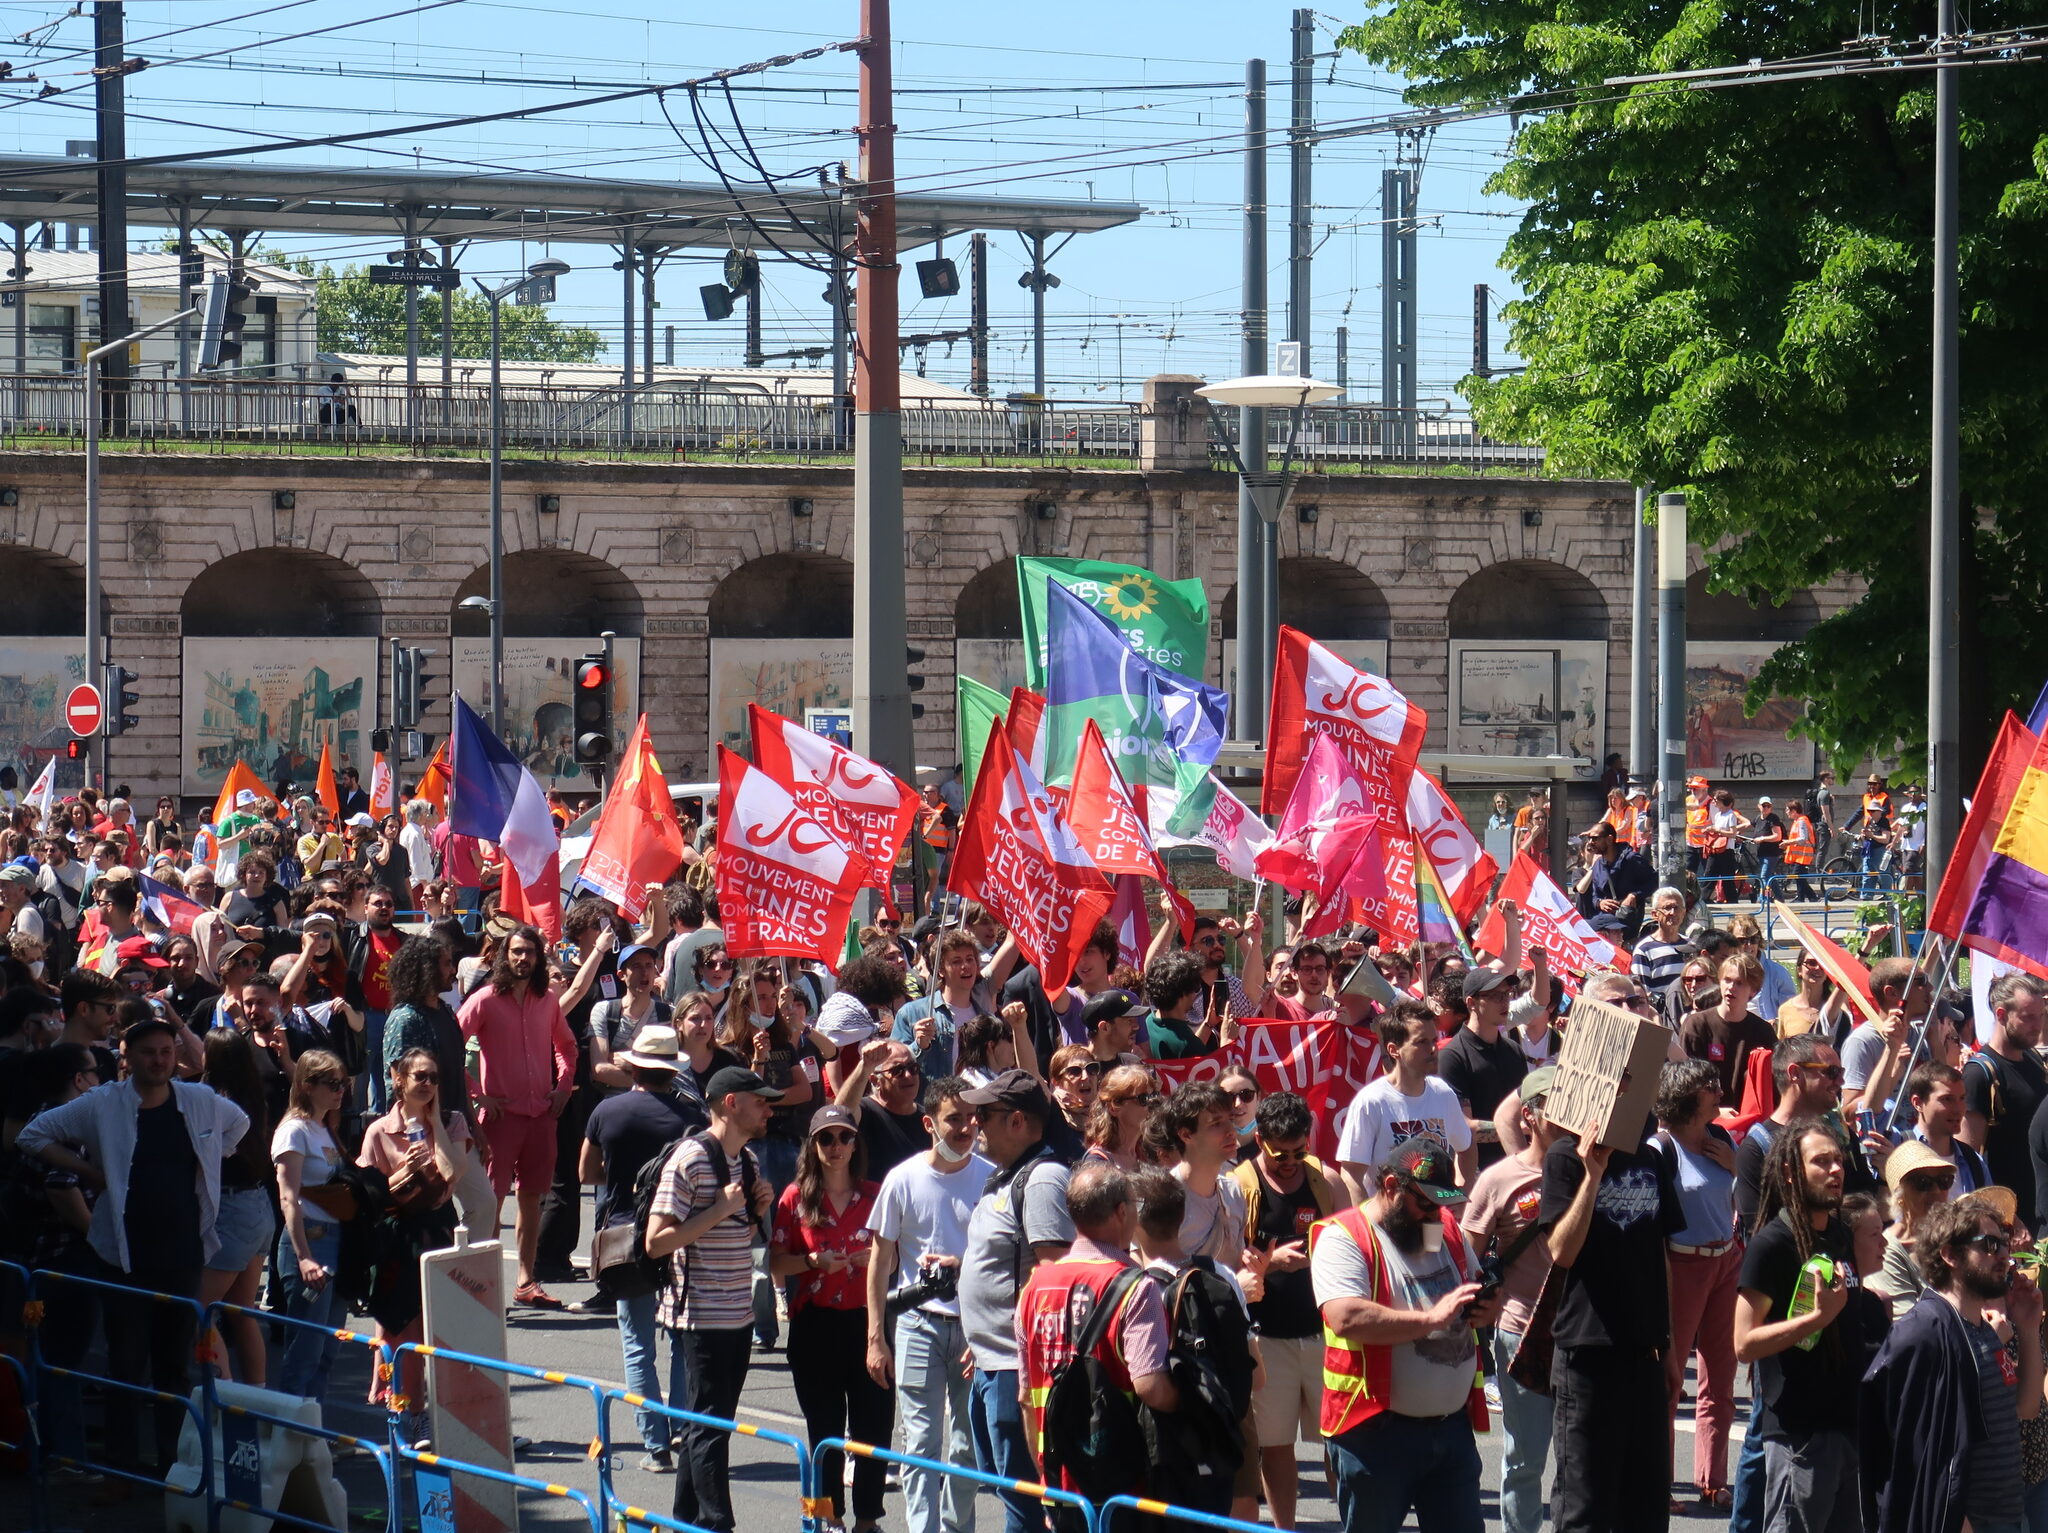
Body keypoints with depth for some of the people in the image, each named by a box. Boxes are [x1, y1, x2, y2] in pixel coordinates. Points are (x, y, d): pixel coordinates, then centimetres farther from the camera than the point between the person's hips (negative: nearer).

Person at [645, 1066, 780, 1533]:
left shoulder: (747, 1158, 12)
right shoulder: (691, 1160, -14)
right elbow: (657, 1241, -18)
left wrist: (758, 1209, 4)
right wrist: (719, 1210, -21)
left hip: (739, 1314, 8)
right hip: (702, 1315, -8)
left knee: (710, 1423, 13)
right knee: (709, 1426, -6)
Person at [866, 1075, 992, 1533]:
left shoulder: (990, 1178, -2)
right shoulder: (904, 1180, -1)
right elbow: (881, 1262, 5)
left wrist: (960, 1265, -14)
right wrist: (876, 1337, 2)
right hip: (919, 1322, -1)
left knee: (966, 1444, 9)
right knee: (921, 1443, -4)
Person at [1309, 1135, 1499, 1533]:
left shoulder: (1446, 1229, 13)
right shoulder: (1343, 1238, -11)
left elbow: (1481, 1288, 28)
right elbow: (1346, 1318, -27)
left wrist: (1488, 1308, 3)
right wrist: (1432, 1318, -27)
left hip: (1453, 1424, 7)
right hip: (1377, 1431, -7)